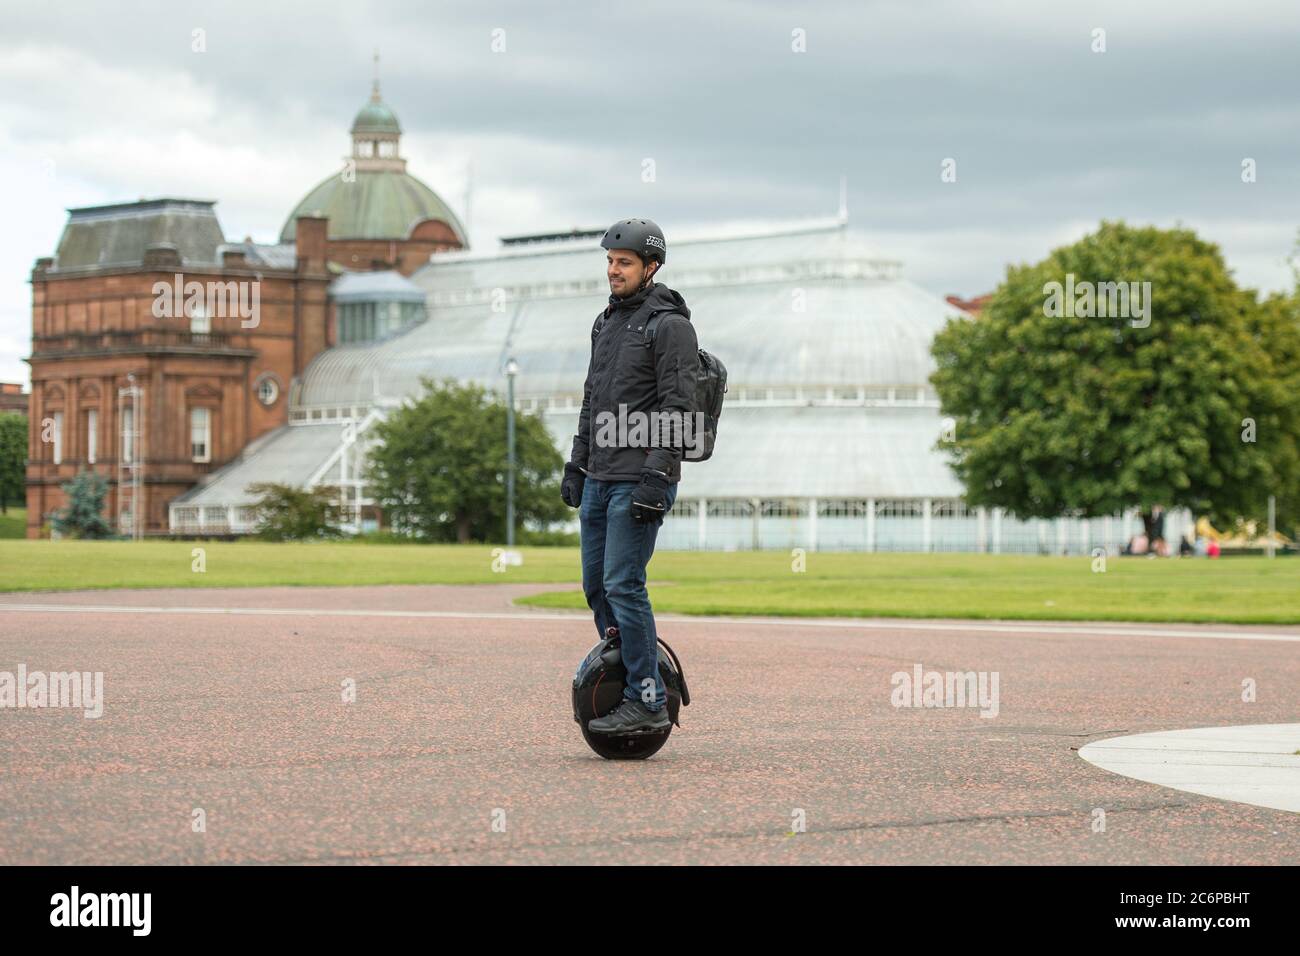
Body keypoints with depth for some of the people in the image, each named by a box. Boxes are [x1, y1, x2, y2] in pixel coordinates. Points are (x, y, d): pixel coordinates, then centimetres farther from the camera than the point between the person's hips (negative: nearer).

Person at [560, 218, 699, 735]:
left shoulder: (669, 325, -9)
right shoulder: (607, 321, 17)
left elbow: (675, 409, -15)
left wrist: (656, 478, -22)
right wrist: (576, 464, 19)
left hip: (638, 480, -9)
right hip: (600, 478, 9)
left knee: (623, 584, -12)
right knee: (596, 585, 10)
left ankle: (648, 701, -8)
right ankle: (625, 671, 22)